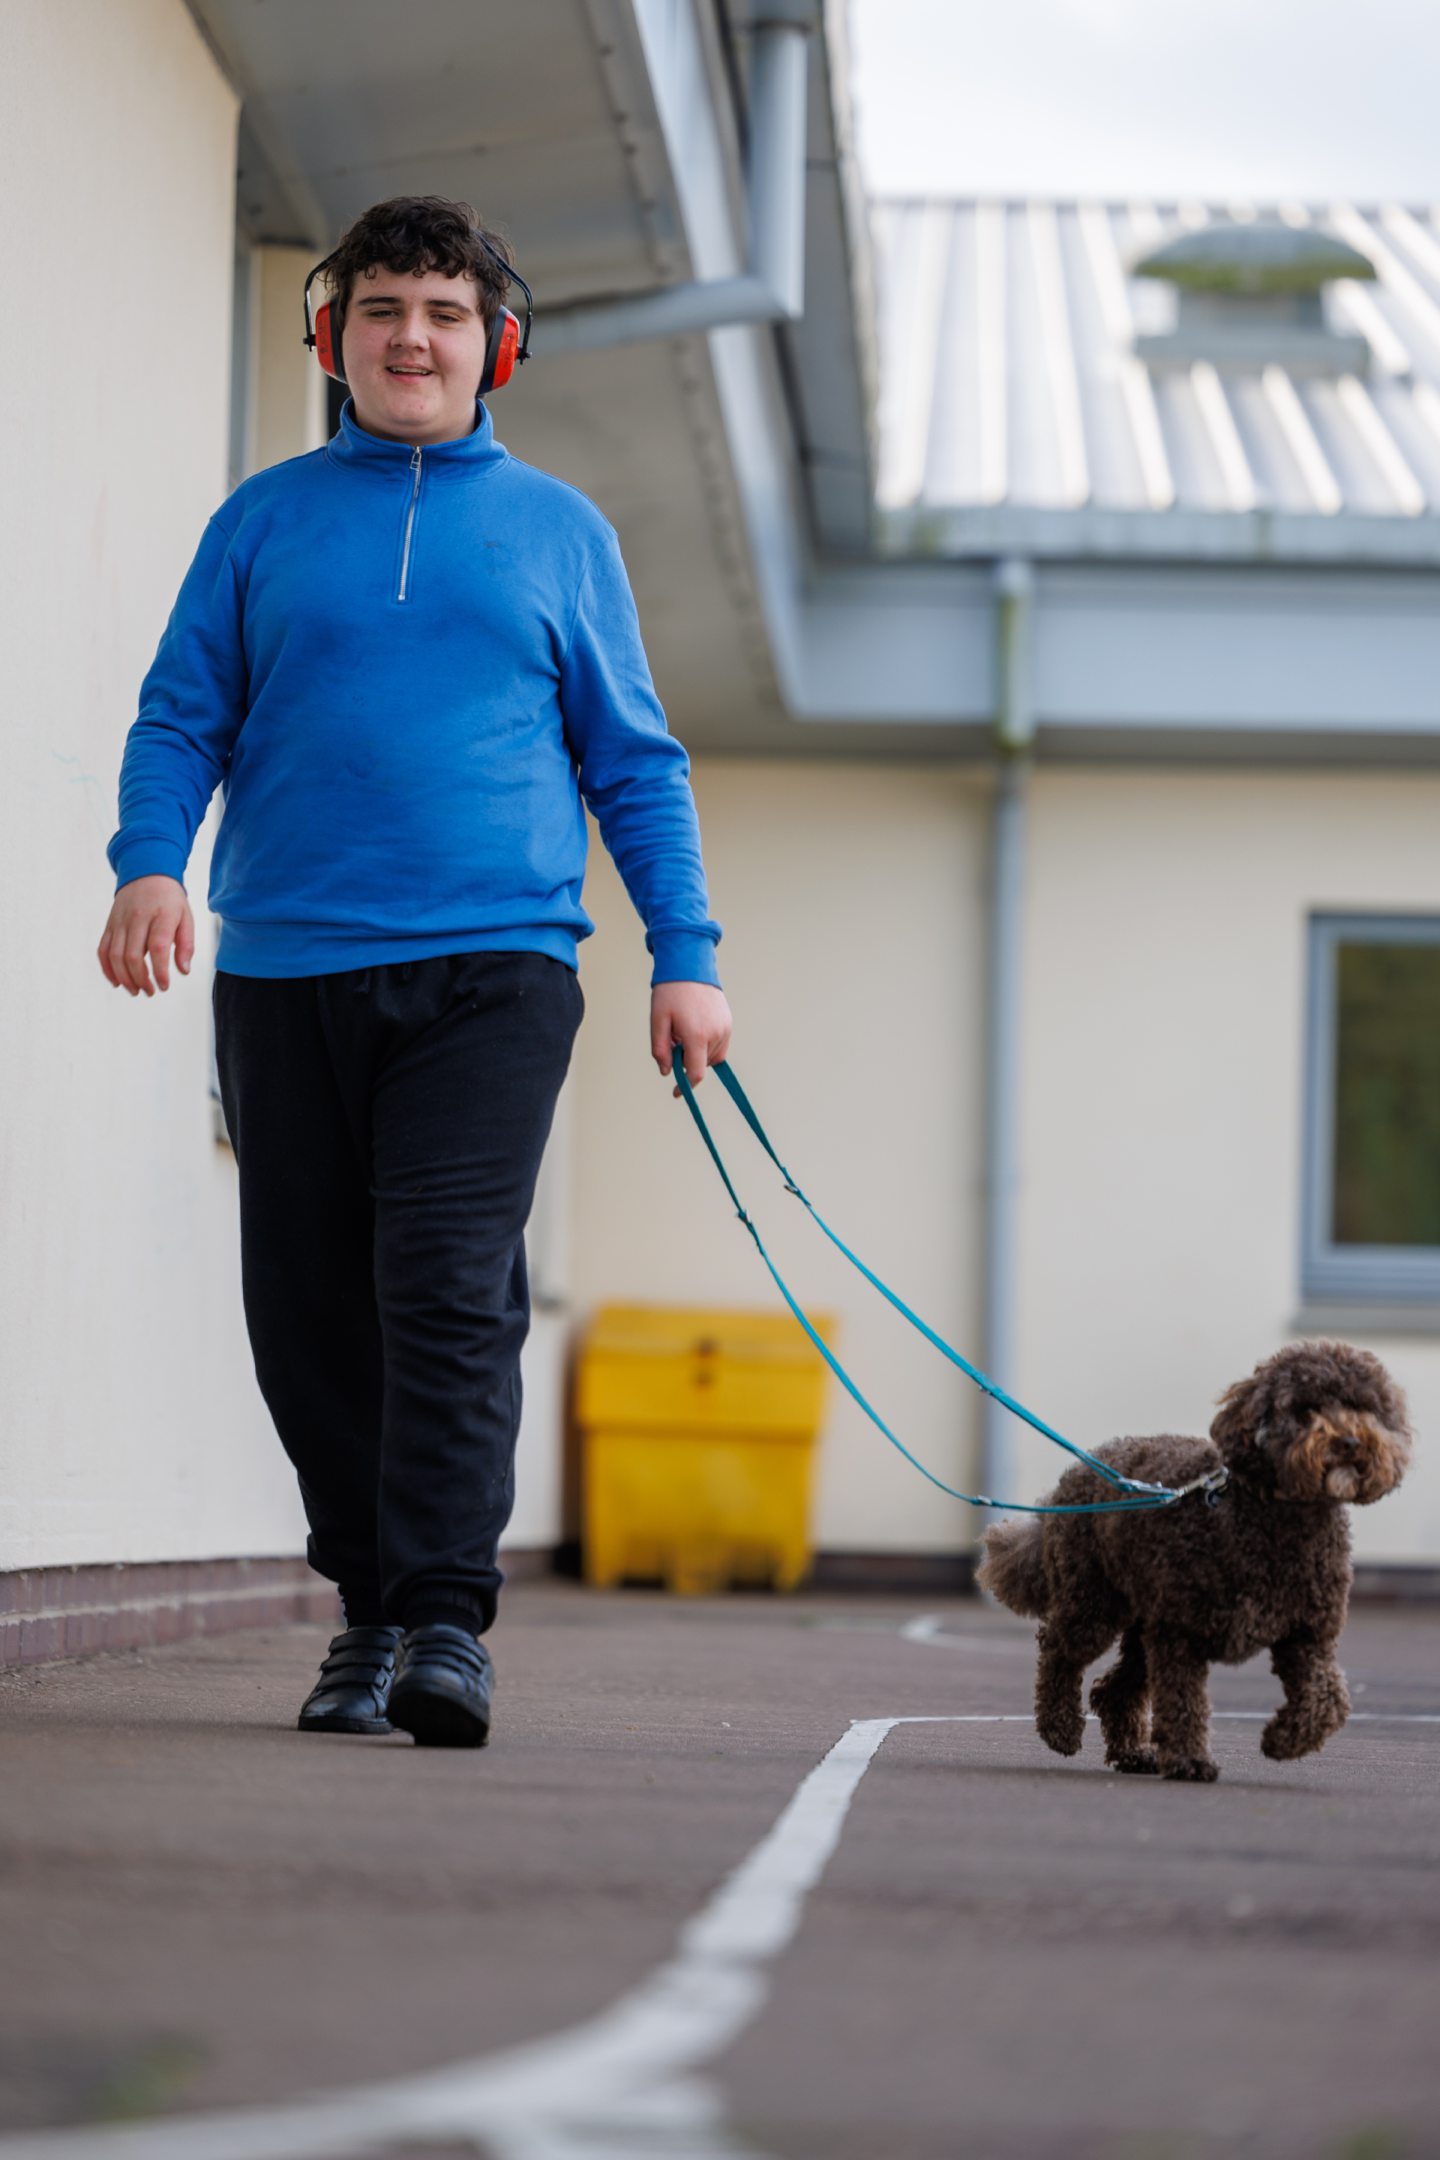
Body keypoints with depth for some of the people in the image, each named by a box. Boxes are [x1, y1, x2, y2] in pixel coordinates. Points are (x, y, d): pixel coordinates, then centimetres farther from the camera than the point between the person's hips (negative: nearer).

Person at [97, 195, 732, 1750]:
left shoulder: (558, 530, 14)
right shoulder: (264, 521, 13)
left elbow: (633, 761, 15)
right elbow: (182, 718, 10)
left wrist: (685, 953, 6)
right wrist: (149, 863, -10)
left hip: (493, 966, -2)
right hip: (286, 972, 2)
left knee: (449, 1285, -15)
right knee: (307, 1304, 3)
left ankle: (447, 1621, -16)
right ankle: (368, 1607, 16)